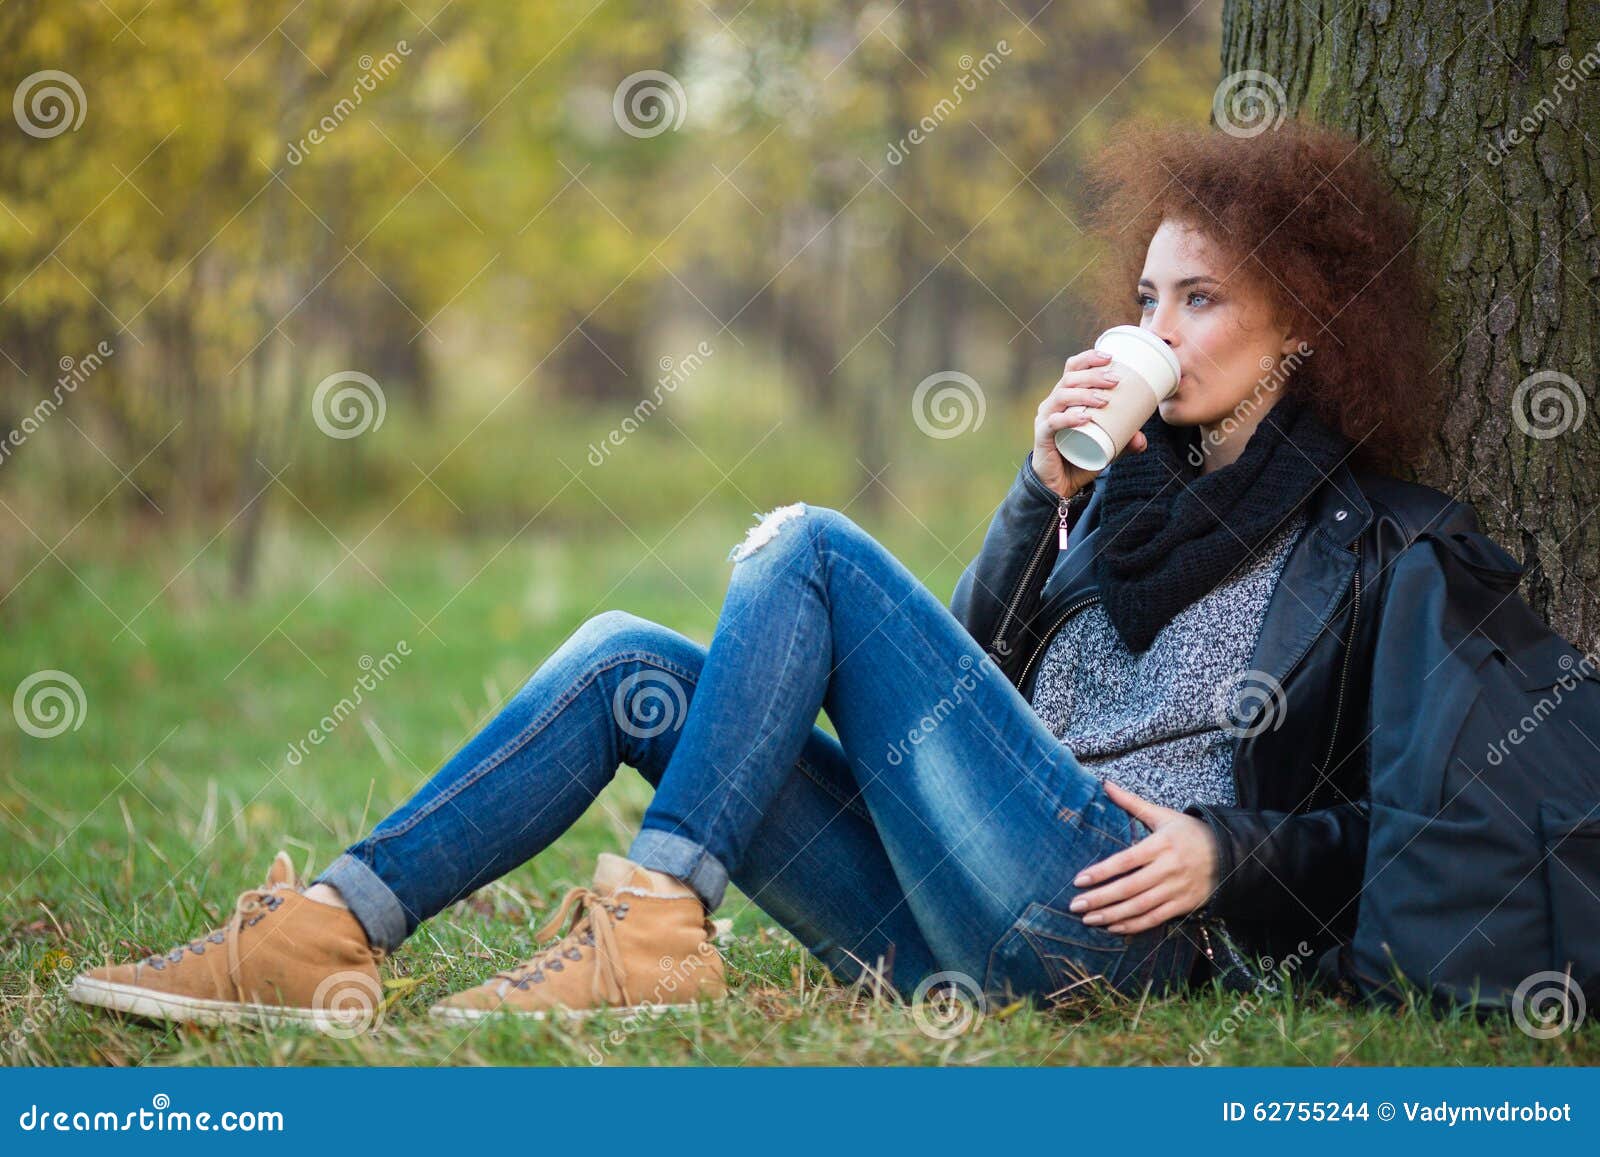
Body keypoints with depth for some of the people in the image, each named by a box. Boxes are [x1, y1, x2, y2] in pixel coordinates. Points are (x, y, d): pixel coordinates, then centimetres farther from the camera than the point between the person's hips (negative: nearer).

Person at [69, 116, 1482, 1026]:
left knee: (814, 550, -16)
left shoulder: (1389, 548, 5)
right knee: (629, 664, -7)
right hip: (953, 930, 7)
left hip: (1109, 922, -7)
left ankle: (652, 925, -20)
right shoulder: (1136, 479, 23)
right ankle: (332, 929, -15)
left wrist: (1233, 847, -15)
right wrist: (1046, 497, 5)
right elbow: (971, 675, 16)